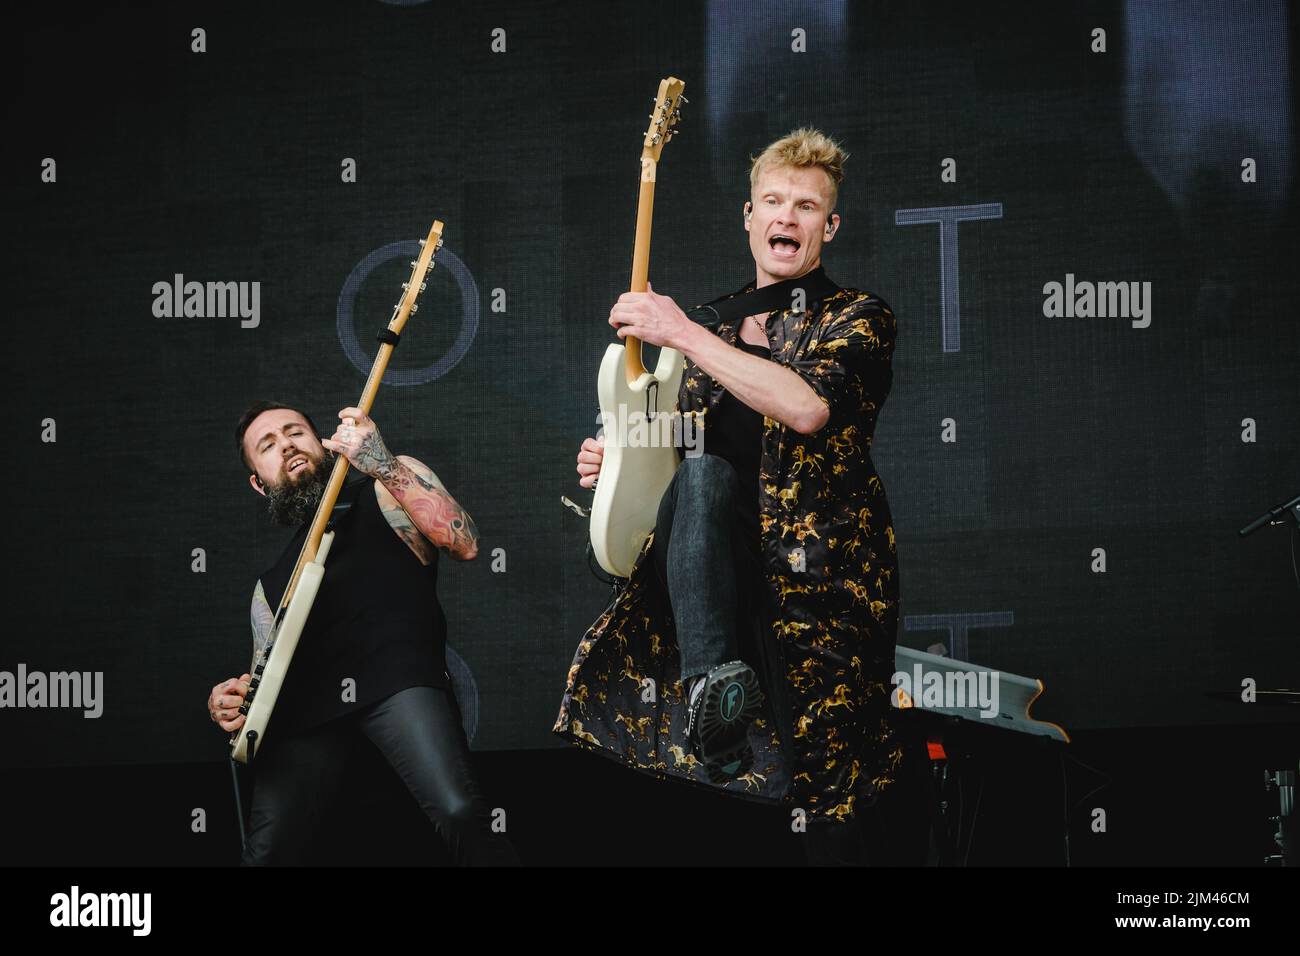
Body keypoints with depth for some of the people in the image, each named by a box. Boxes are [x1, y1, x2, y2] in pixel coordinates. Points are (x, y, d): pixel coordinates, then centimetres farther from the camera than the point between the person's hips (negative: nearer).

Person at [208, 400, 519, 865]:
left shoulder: (393, 482, 22)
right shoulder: (270, 581, 31)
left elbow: (464, 543, 3)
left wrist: (383, 464, -6)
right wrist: (234, 702, 2)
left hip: (397, 672, -4)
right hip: (307, 701, 4)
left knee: (461, 814, -28)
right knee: (266, 850, -14)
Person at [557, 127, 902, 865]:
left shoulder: (857, 317, 0)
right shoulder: (717, 323, 16)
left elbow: (807, 406, -21)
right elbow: (677, 453, 24)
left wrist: (683, 333, -20)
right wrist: (618, 464, 2)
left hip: (823, 567, -4)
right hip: (728, 564, 4)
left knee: (835, 814, -6)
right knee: (701, 475, -31)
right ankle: (714, 681, -36)